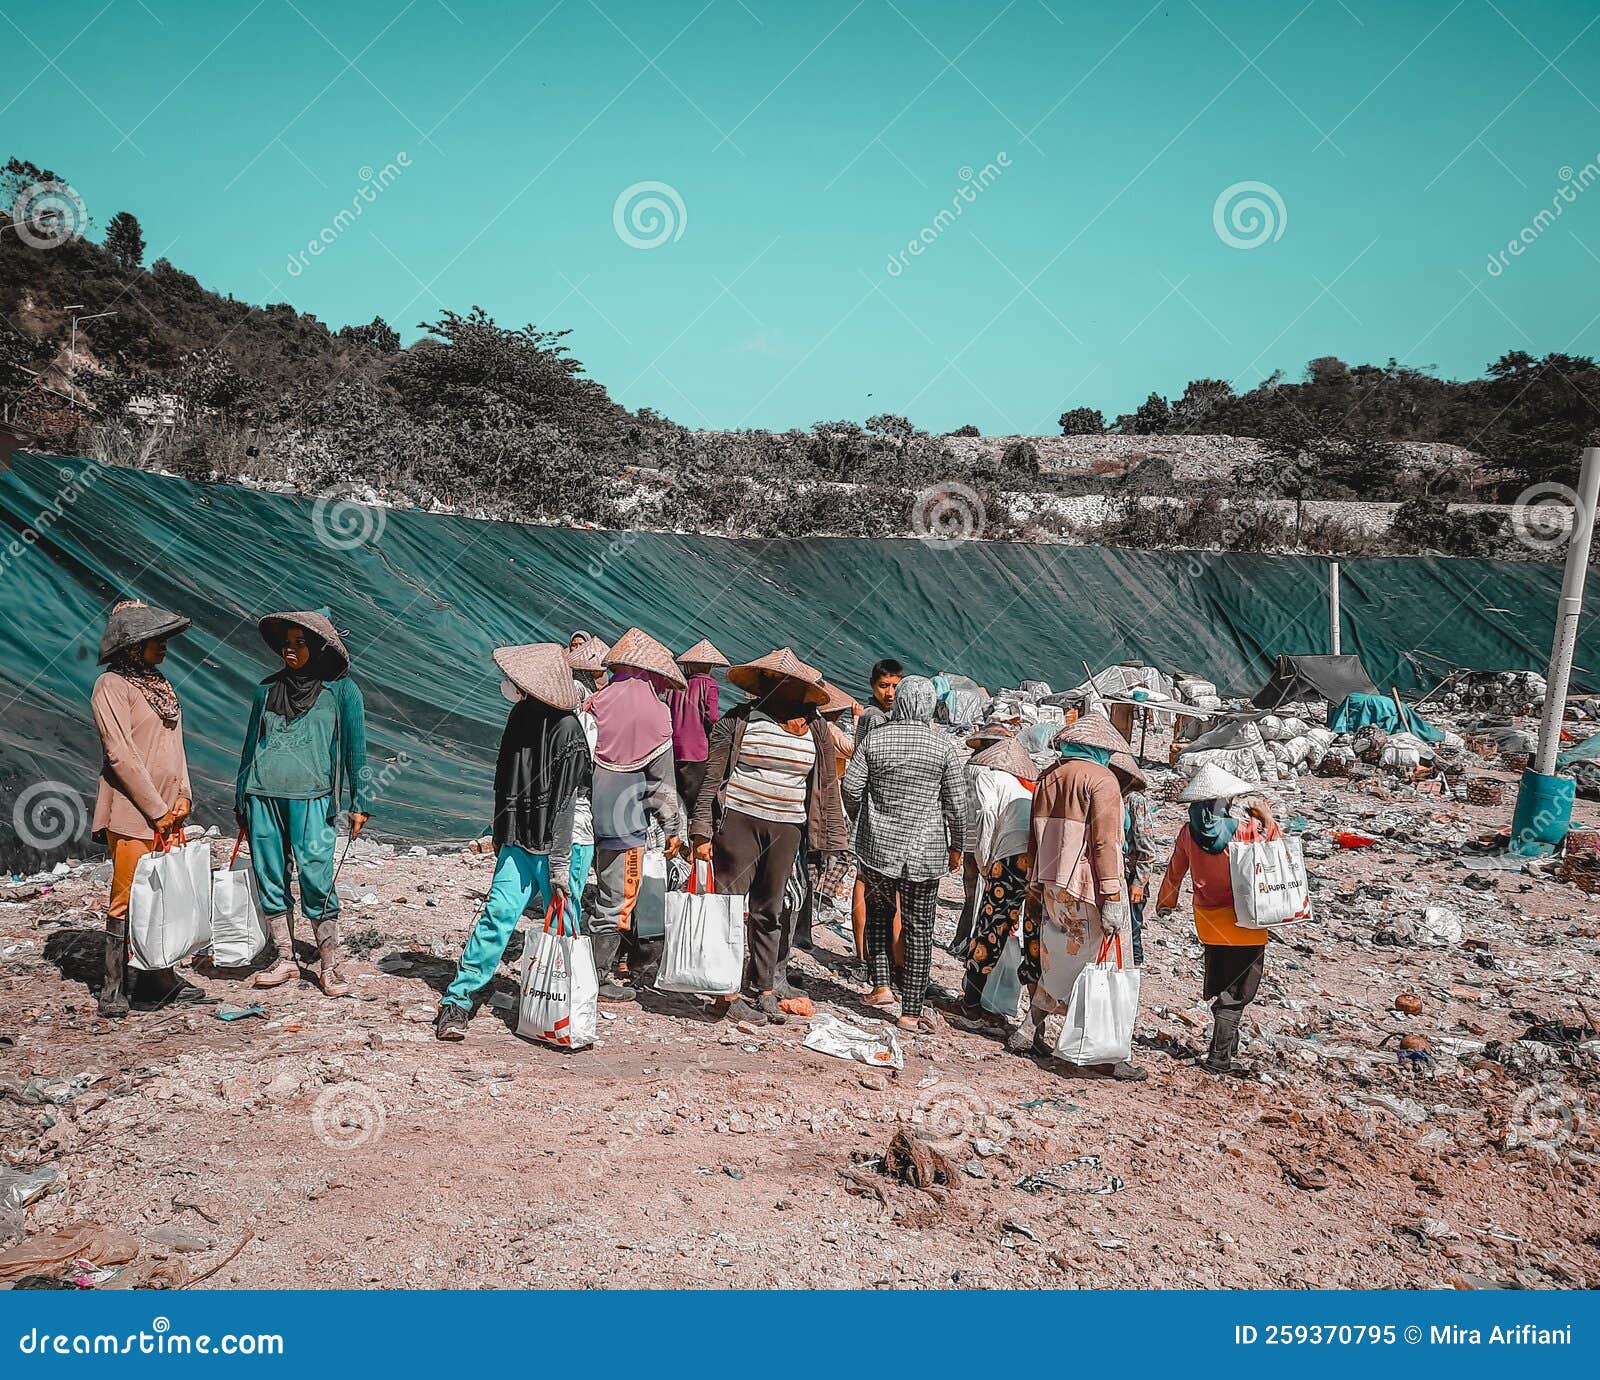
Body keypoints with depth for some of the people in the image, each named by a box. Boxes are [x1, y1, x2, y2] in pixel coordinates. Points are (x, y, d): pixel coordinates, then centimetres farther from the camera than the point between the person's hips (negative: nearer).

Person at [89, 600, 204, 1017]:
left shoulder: (160, 685, 15)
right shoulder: (111, 686, -9)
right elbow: (121, 755, -15)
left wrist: (183, 795, 4)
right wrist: (158, 809, -14)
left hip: (168, 812, 7)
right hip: (132, 813, -7)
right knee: (127, 900, -3)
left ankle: (162, 979, 19)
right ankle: (113, 990, 5)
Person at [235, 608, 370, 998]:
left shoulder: (341, 690, 5)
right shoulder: (268, 689, 15)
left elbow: (355, 750, 5)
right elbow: (250, 746, 21)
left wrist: (359, 803, 1)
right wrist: (240, 801, 19)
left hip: (311, 795, -4)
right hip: (263, 793, 4)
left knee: (315, 877, -9)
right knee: (268, 876, 5)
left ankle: (329, 966, 0)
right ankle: (285, 959, 16)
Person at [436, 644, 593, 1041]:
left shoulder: (566, 728, -16)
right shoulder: (521, 715, 8)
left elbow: (565, 802, -18)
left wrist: (559, 864, -19)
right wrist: (501, 839, 21)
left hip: (563, 844, -6)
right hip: (519, 841, 6)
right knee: (498, 913, -1)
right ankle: (456, 1001, 2)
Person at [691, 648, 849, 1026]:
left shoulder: (816, 730, 8)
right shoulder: (739, 719, -2)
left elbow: (827, 788, 13)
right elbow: (712, 776, -2)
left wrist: (833, 840, 10)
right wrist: (702, 832, -7)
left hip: (787, 828, 3)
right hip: (738, 820, -3)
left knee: (769, 912, 10)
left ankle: (762, 990, 19)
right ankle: (728, 994, 2)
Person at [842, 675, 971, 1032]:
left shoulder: (874, 740, -4)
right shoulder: (943, 747, -6)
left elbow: (851, 790, -4)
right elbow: (956, 804, -4)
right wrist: (956, 847, 10)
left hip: (875, 846, 1)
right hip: (924, 852, -1)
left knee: (879, 910, 24)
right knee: (919, 928, 7)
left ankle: (881, 985, 19)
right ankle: (911, 1011, 10)